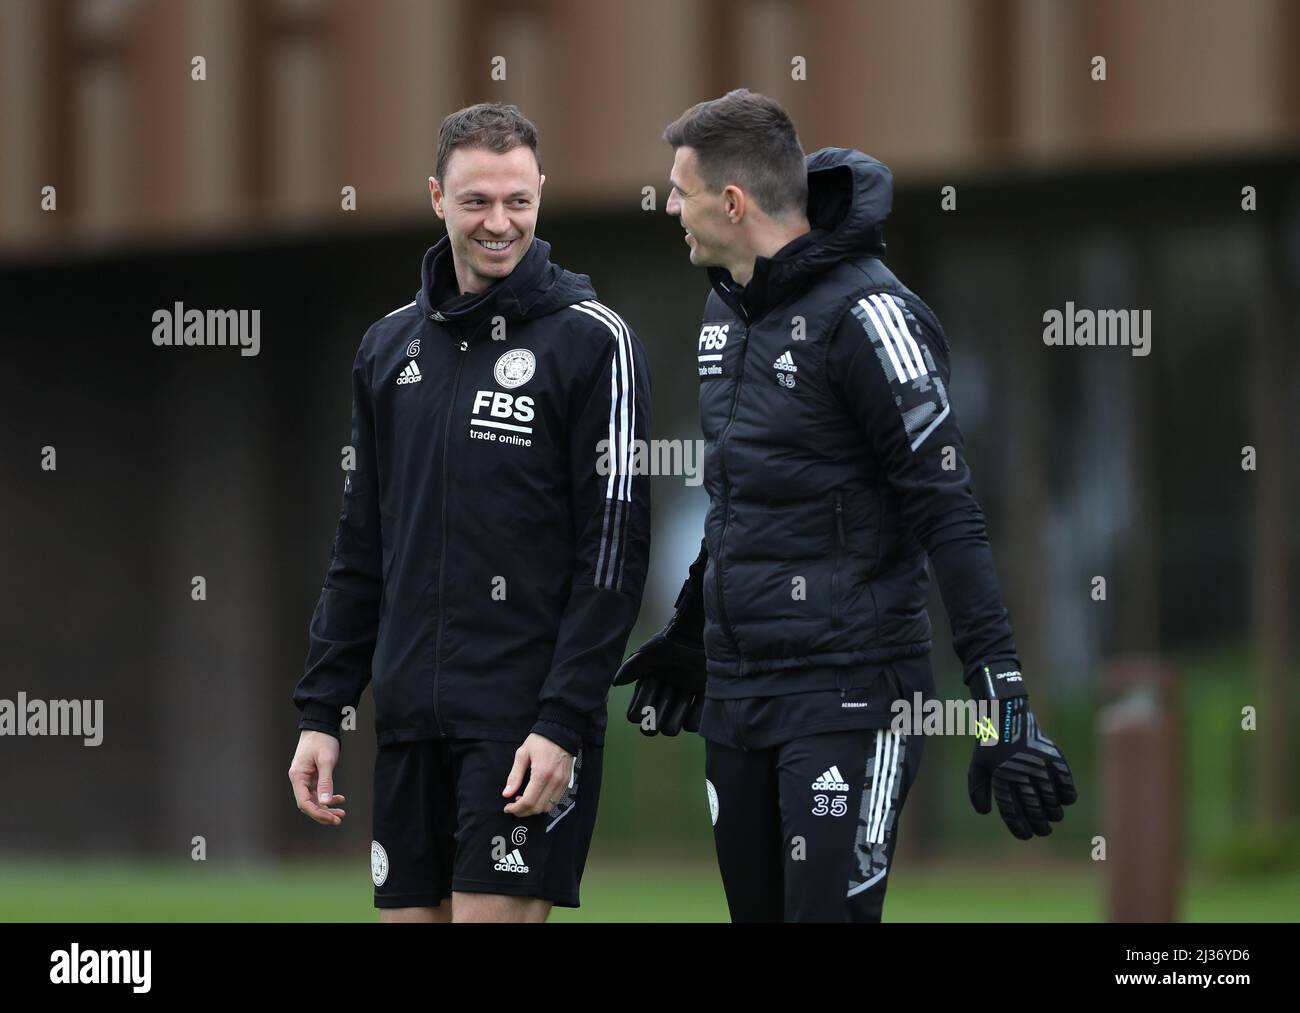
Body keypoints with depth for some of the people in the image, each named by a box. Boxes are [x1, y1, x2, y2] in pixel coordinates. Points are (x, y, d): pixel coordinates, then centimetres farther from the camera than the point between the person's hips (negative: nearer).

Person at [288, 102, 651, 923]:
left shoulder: (592, 340, -5)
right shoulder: (391, 345, 12)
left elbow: (614, 547, -9)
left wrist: (564, 723, -16)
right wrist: (321, 711, 11)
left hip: (526, 726, -6)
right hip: (411, 723, 6)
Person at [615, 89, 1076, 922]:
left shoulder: (863, 313, -13)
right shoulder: (727, 309, 12)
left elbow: (949, 516, -17)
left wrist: (1006, 706, -21)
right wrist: (687, 636, 33)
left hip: (848, 695, -8)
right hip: (734, 694, 8)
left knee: (828, 910, -13)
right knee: (760, 910, 8)